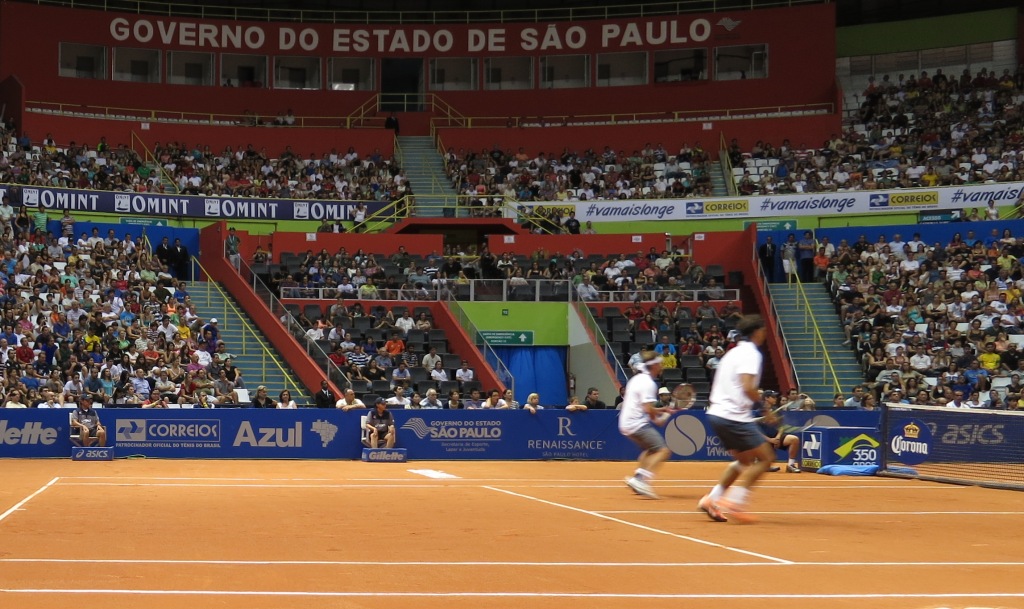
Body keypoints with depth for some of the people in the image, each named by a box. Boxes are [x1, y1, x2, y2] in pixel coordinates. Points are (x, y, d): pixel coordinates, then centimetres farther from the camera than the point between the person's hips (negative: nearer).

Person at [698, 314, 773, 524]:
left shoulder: (733, 352, 18)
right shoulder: (751, 353, -10)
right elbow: (747, 387, -24)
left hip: (717, 413, 9)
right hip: (735, 417, -9)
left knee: (745, 460, 19)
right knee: (765, 458, -3)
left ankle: (712, 500, 12)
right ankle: (734, 501, -9)